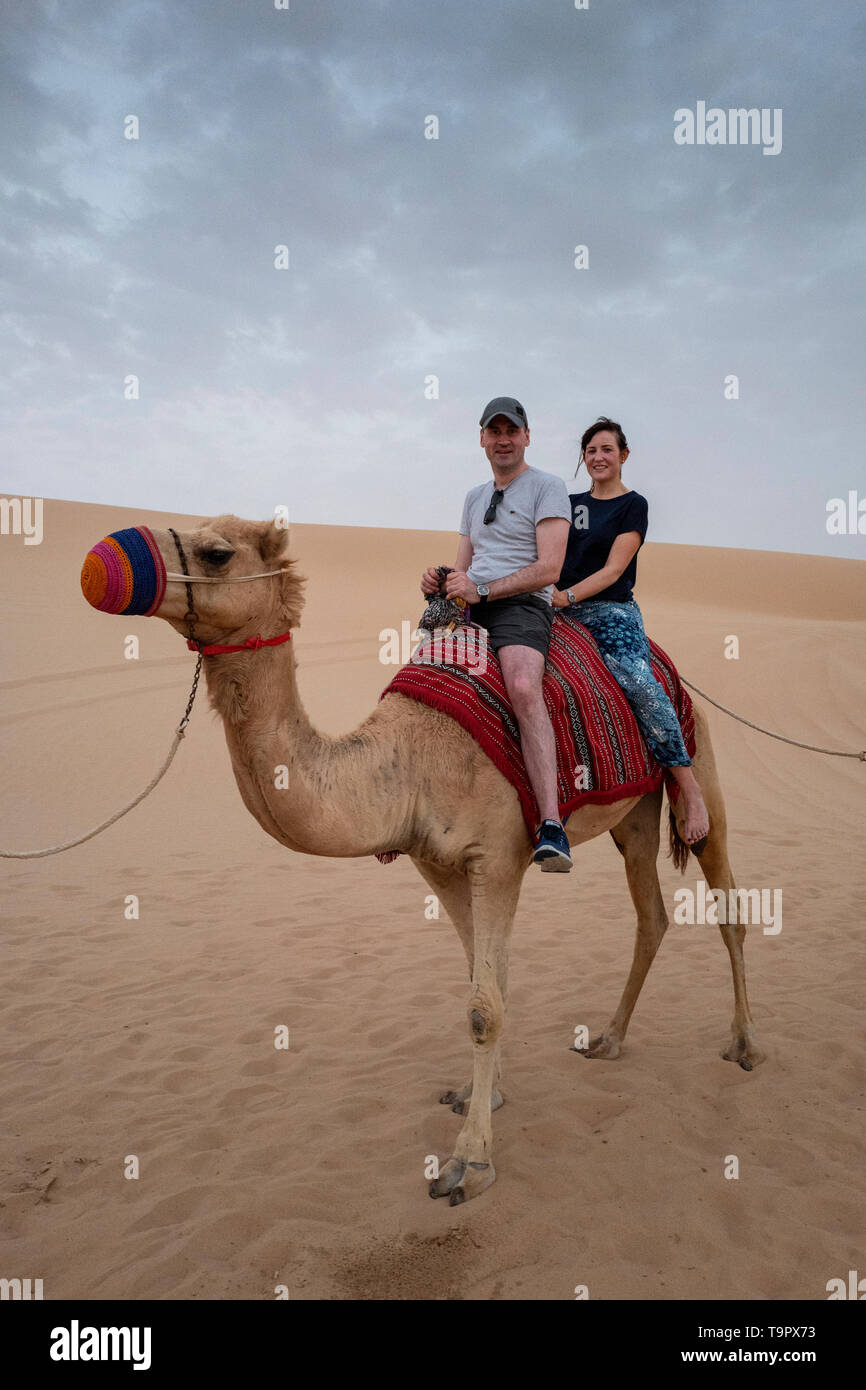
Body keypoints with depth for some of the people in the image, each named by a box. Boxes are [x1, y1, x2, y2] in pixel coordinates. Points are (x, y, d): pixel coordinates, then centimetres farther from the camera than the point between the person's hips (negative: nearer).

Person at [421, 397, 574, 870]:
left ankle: (551, 827, -43)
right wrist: (439, 580, 1)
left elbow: (548, 569, -9)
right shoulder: (474, 497, 25)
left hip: (521, 603, -7)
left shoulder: (547, 487, 2)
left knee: (523, 688, -35)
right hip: (468, 606, 7)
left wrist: (481, 589, -16)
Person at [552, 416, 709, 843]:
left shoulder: (633, 505, 4)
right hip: (561, 612, 6)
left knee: (641, 684, -30)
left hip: (611, 611, -5)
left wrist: (568, 596, -18)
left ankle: (690, 790, -22)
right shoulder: (570, 504, 20)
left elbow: (613, 570, -6)